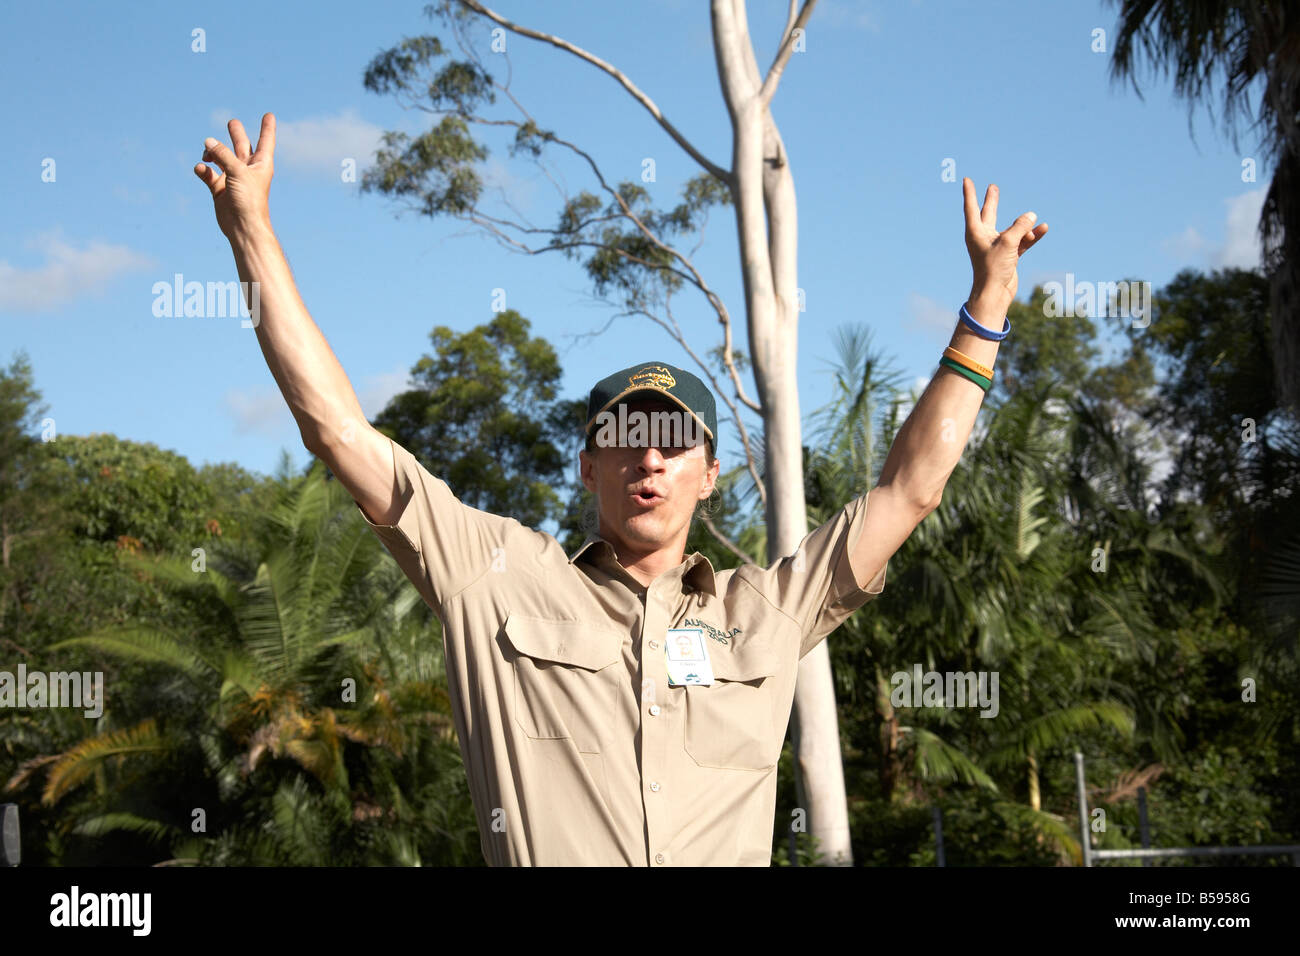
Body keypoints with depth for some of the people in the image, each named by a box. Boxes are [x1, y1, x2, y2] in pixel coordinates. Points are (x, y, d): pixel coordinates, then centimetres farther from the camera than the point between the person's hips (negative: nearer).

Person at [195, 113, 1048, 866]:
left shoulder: (766, 612, 20)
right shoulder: (500, 579, 14)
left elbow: (913, 486, 24)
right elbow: (338, 428, 13)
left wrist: (990, 296, 26)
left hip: (729, 851, 2)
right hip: (545, 853, -2)